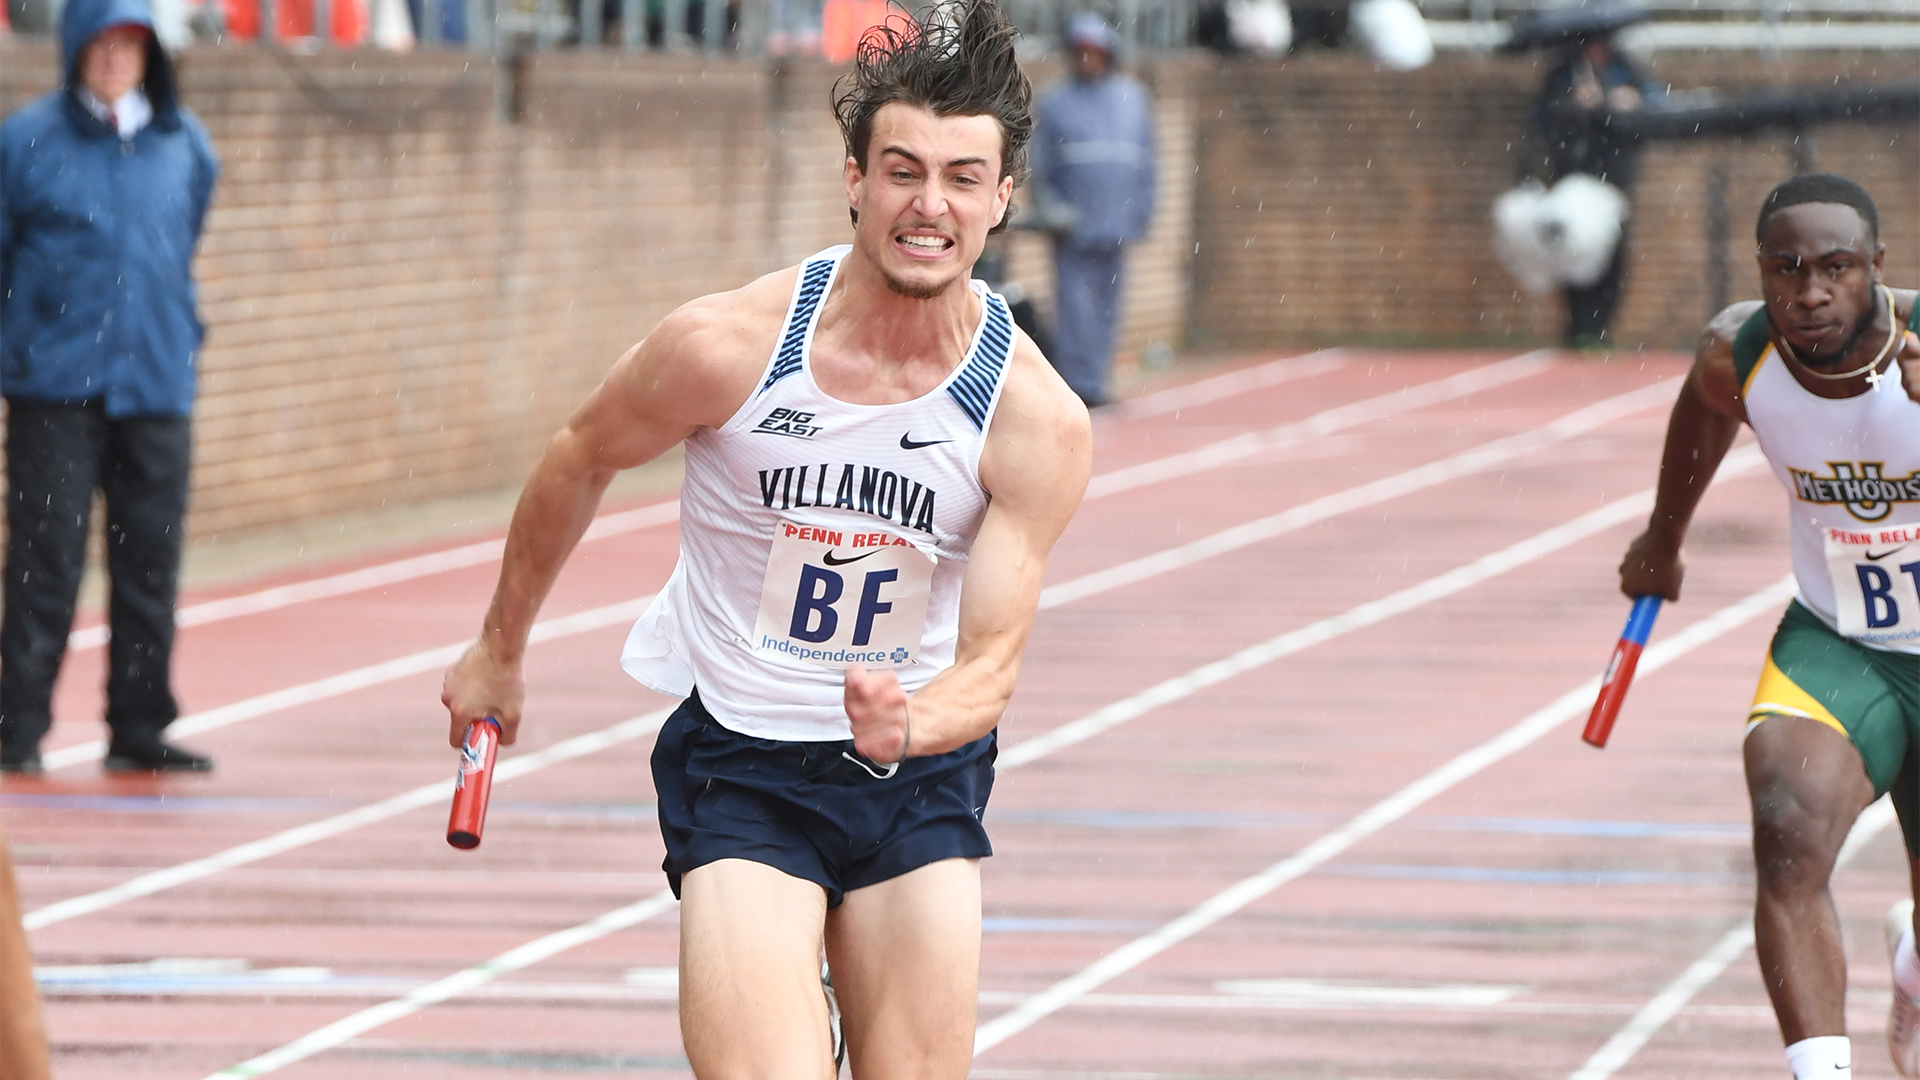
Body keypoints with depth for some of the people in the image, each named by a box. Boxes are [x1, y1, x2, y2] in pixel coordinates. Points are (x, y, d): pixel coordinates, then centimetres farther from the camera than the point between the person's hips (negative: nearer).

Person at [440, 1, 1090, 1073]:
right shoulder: (728, 344, -17)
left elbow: (992, 661, -13)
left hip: (920, 776, 3)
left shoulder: (1039, 420, -14)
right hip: (740, 771, -3)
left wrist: (904, 729, -36)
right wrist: (500, 652, 15)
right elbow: (579, 463, 3)